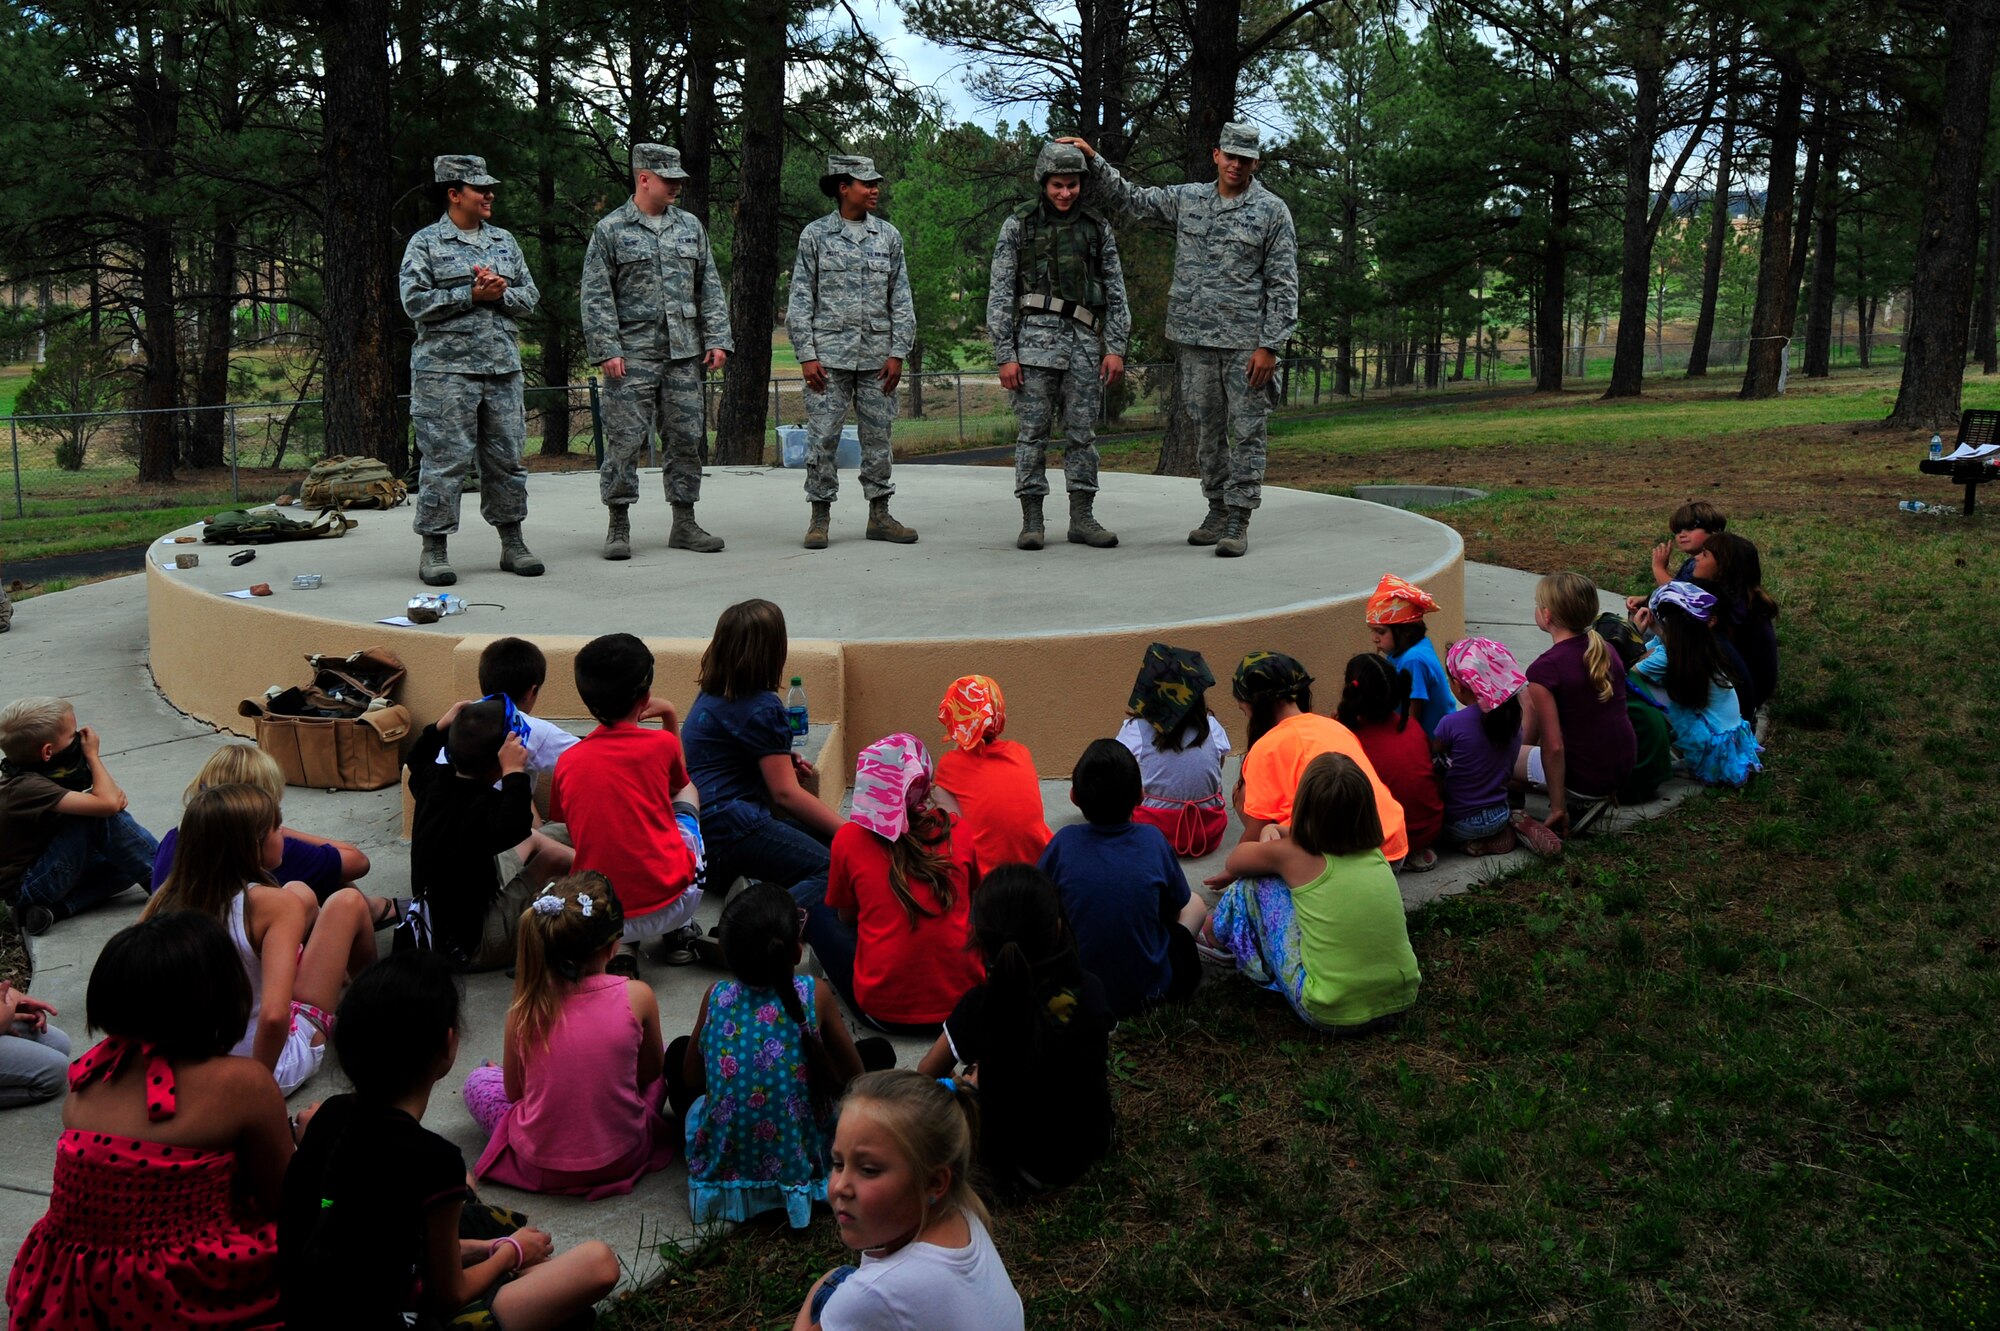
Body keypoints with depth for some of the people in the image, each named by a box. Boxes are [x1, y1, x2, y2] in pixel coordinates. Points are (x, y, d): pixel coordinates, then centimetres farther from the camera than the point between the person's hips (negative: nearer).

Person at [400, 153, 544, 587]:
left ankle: (512, 543, 17)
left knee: (506, 457, 8)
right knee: (445, 461, -5)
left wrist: (501, 293, -7)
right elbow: (415, 301, -9)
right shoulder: (425, 244, 1)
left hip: (502, 368, 5)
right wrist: (472, 295, -12)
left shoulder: (504, 242, 16)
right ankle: (434, 550, 2)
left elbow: (529, 298, 13)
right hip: (446, 369, -5)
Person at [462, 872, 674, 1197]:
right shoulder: (637, 997, -18)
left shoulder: (524, 1008, -13)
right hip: (622, 1159, -1)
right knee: (661, 1066, 23)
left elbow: (514, 1091, 1)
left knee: (477, 1080, 24)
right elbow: (651, 1070, 0)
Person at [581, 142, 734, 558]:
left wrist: (717, 339, 4)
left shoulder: (690, 226, 13)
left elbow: (710, 288, 14)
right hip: (632, 356, -4)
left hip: (684, 353, 4)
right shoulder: (610, 229, 1)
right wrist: (607, 350, -11)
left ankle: (684, 524, 14)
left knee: (687, 438, 6)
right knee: (625, 439, -5)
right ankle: (619, 527, 4)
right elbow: (596, 296, -3)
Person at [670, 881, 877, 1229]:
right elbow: (853, 1077, -2)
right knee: (879, 1050, 16)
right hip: (802, 1169, -3)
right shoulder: (815, 995, -14)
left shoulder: (716, 996, -9)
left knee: (679, 1051, 27)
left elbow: (689, 1080, 5)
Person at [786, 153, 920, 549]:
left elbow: (901, 300, 9)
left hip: (877, 357, 3)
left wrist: (898, 353, 0)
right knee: (822, 437, -3)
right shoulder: (815, 235, 3)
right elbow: (800, 301, 1)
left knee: (878, 436, 6)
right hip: (828, 356, -2)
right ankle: (820, 518, 5)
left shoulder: (889, 236, 9)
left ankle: (880, 515, 14)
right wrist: (806, 355, -7)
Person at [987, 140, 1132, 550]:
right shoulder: (1018, 225, 3)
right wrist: (1004, 355, -7)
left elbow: (1116, 293, 10)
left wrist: (1115, 348, 0)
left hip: (1085, 341, 3)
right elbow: (1000, 294, 0)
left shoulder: (1097, 228, 10)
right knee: (1033, 433, -1)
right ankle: (1031, 521, 4)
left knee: (1083, 433, 4)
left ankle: (1082, 519, 10)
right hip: (1035, 338, -3)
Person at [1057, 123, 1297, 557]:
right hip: (1195, 340, 5)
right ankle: (1217, 512, 20)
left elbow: (1284, 285, -5)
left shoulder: (1272, 211, -1)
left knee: (1246, 431, -3)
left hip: (1246, 342, -4)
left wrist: (1270, 346, -12)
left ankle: (1239, 520, -1)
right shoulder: (1186, 200, 11)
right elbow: (1131, 199, 20)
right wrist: (1093, 159, 11)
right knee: (1207, 430, 10)